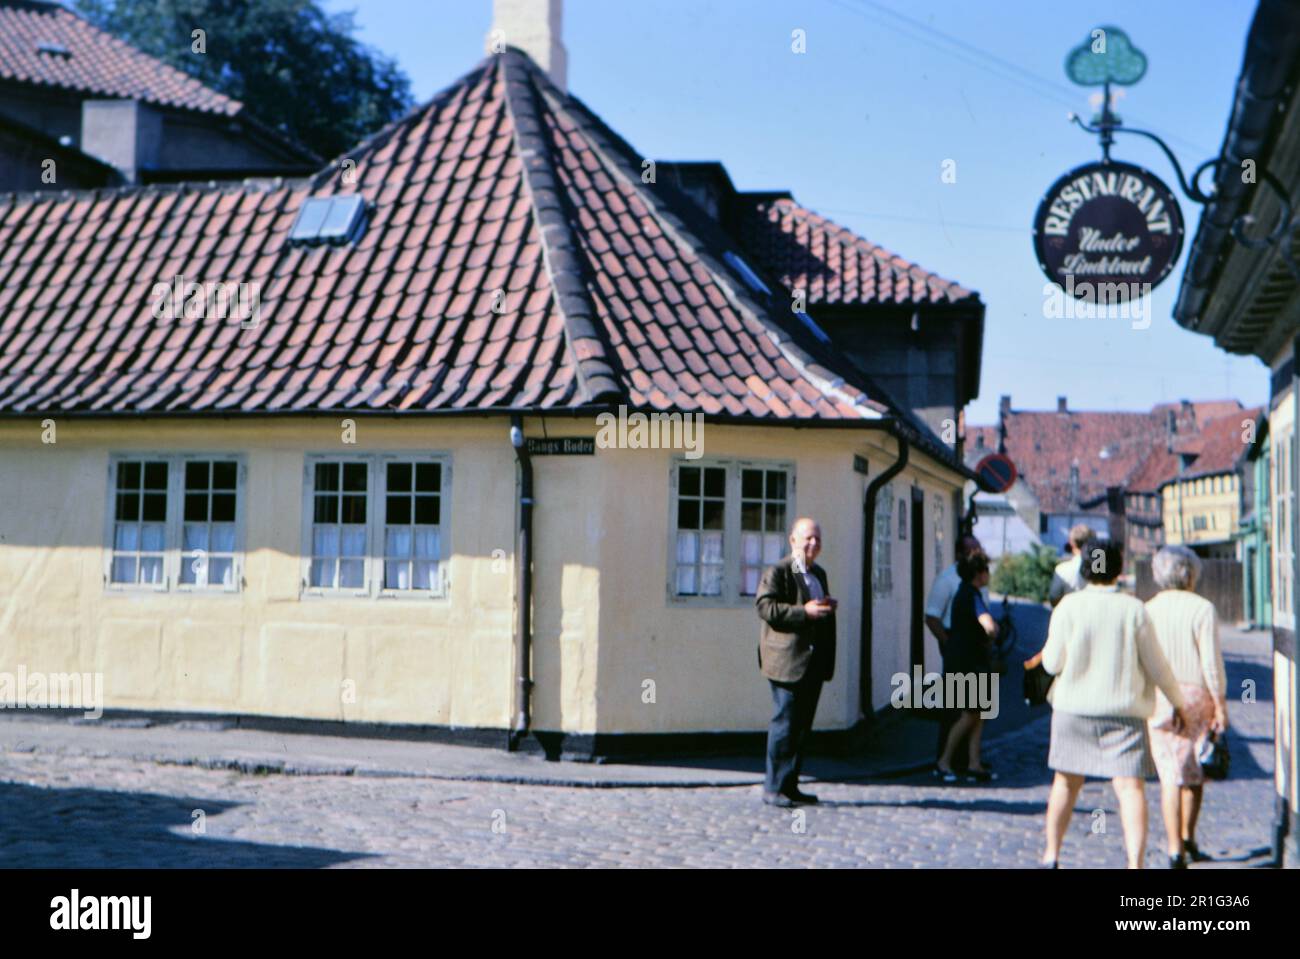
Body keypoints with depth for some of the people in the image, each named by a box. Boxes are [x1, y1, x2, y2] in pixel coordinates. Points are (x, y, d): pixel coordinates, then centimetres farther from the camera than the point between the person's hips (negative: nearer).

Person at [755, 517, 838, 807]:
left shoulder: (819, 574, 20)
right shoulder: (776, 572, -6)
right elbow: (765, 607, -18)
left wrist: (828, 607, 7)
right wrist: (803, 612, -22)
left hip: (814, 662, 8)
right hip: (787, 661, -8)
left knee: (802, 725, 10)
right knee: (784, 723, -7)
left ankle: (790, 785, 18)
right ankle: (773, 788, 0)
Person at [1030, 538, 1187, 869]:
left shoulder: (1069, 606, -6)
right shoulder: (1133, 609, -5)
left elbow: (1053, 663, -6)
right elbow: (1156, 665, 0)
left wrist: (1046, 651, 16)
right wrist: (1177, 702, 13)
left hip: (1075, 708, 1)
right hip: (1125, 710, -1)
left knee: (1066, 782, 15)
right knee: (1129, 786, -3)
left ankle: (1051, 855, 24)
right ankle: (1135, 862, -15)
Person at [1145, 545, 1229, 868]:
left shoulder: (1148, 610, 1)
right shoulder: (1202, 608, -7)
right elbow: (1212, 661, -11)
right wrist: (1220, 703, -5)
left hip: (1158, 699, 2)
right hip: (1196, 696, -1)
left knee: (1171, 776, 3)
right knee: (1195, 773, 17)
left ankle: (1176, 851, -3)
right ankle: (1188, 840, 25)